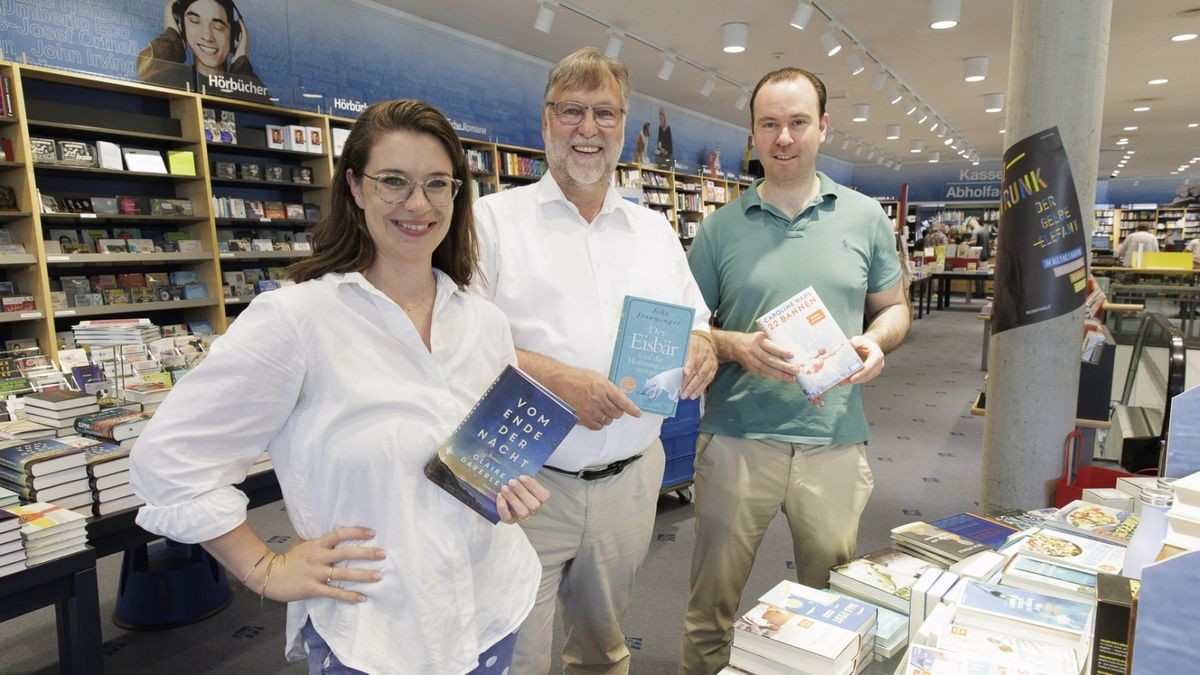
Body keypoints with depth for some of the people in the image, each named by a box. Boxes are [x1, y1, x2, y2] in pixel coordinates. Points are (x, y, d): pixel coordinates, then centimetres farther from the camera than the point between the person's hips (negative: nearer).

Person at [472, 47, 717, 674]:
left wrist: (702, 347, -9)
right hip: (525, 481, -3)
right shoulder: (494, 218, -2)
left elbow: (696, 324, 15)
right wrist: (553, 379, -24)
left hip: (632, 479, 4)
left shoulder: (655, 229, 12)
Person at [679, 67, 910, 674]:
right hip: (736, 437, -1)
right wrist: (736, 346, -17)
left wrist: (874, 341, -7)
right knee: (711, 604, 10)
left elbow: (894, 307, 15)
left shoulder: (865, 218, 6)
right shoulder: (721, 226, 2)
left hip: (835, 441, 2)